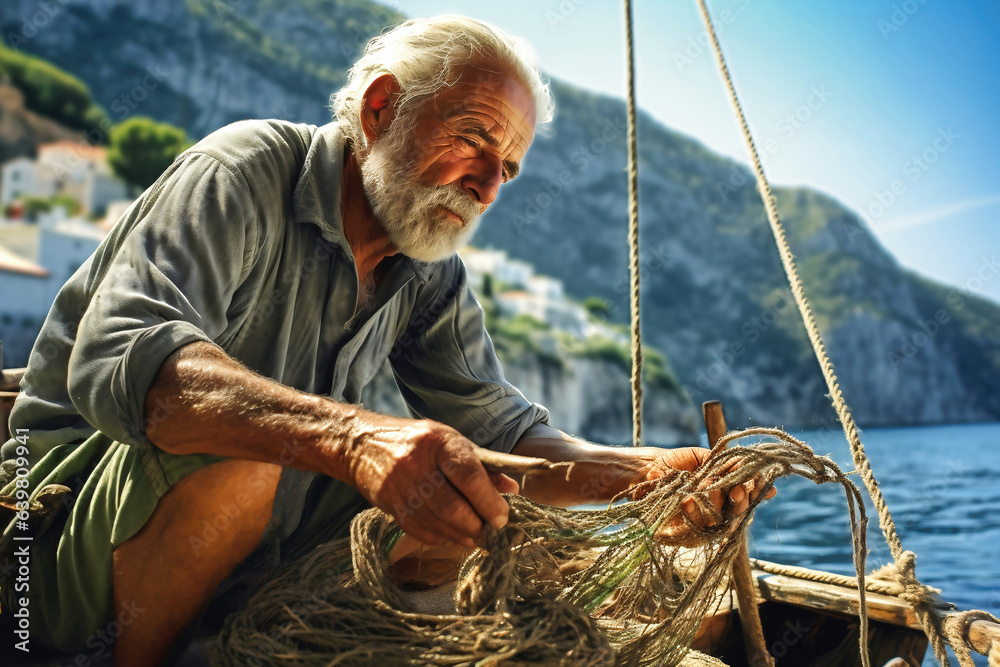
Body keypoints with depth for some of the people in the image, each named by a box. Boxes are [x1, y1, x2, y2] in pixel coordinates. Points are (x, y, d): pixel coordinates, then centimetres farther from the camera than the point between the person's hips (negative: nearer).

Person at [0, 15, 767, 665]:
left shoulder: (431, 277, 1)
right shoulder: (246, 171, -19)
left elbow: (500, 432, -1)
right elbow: (118, 360, -35)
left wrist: (654, 471, -18)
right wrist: (355, 438, -51)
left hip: (241, 551, 6)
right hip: (76, 498, -6)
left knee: (470, 494, -7)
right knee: (238, 459, -36)